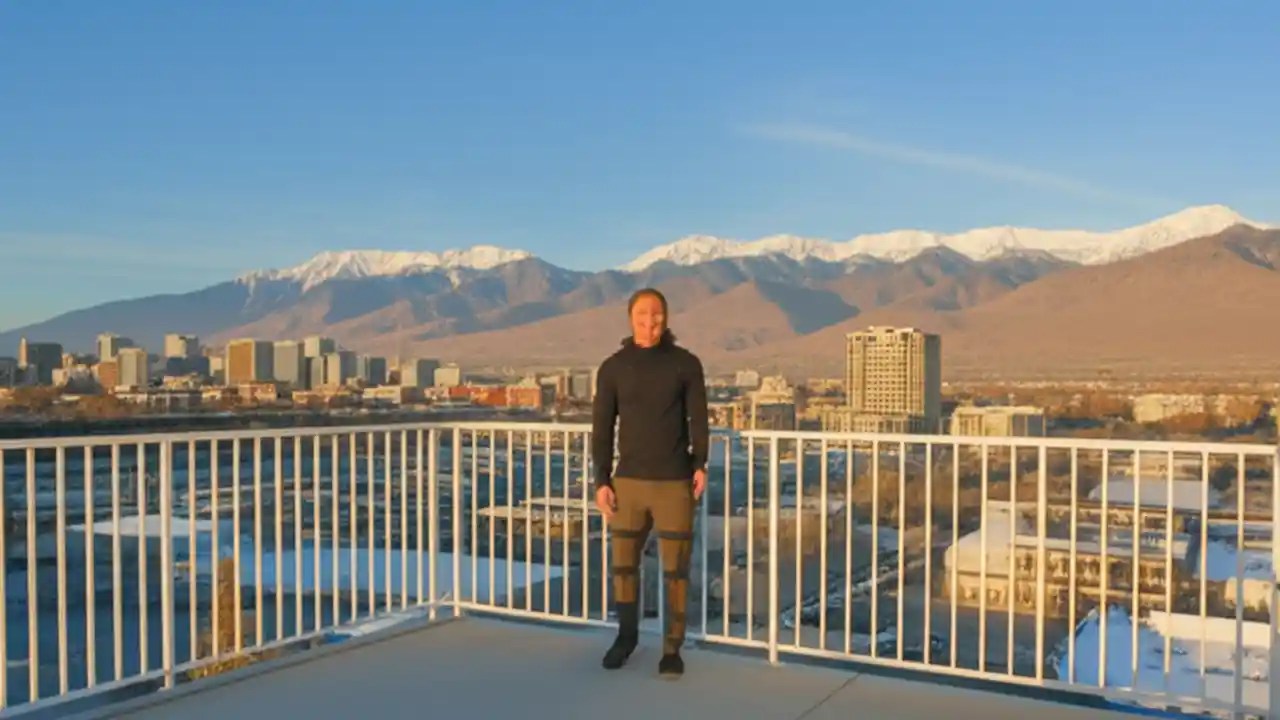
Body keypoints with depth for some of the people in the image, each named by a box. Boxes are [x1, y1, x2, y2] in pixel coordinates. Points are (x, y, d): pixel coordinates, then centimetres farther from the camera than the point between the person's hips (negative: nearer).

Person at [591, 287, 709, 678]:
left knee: (675, 568, 3)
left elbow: (698, 419, 0)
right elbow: (602, 428, 4)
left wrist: (700, 465, -14)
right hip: (628, 482, 2)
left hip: (675, 483, -1)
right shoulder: (612, 367, 3)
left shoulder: (686, 363, 0)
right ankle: (627, 635, 32)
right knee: (623, 565, 10)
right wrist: (601, 481, -2)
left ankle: (672, 648, 16)